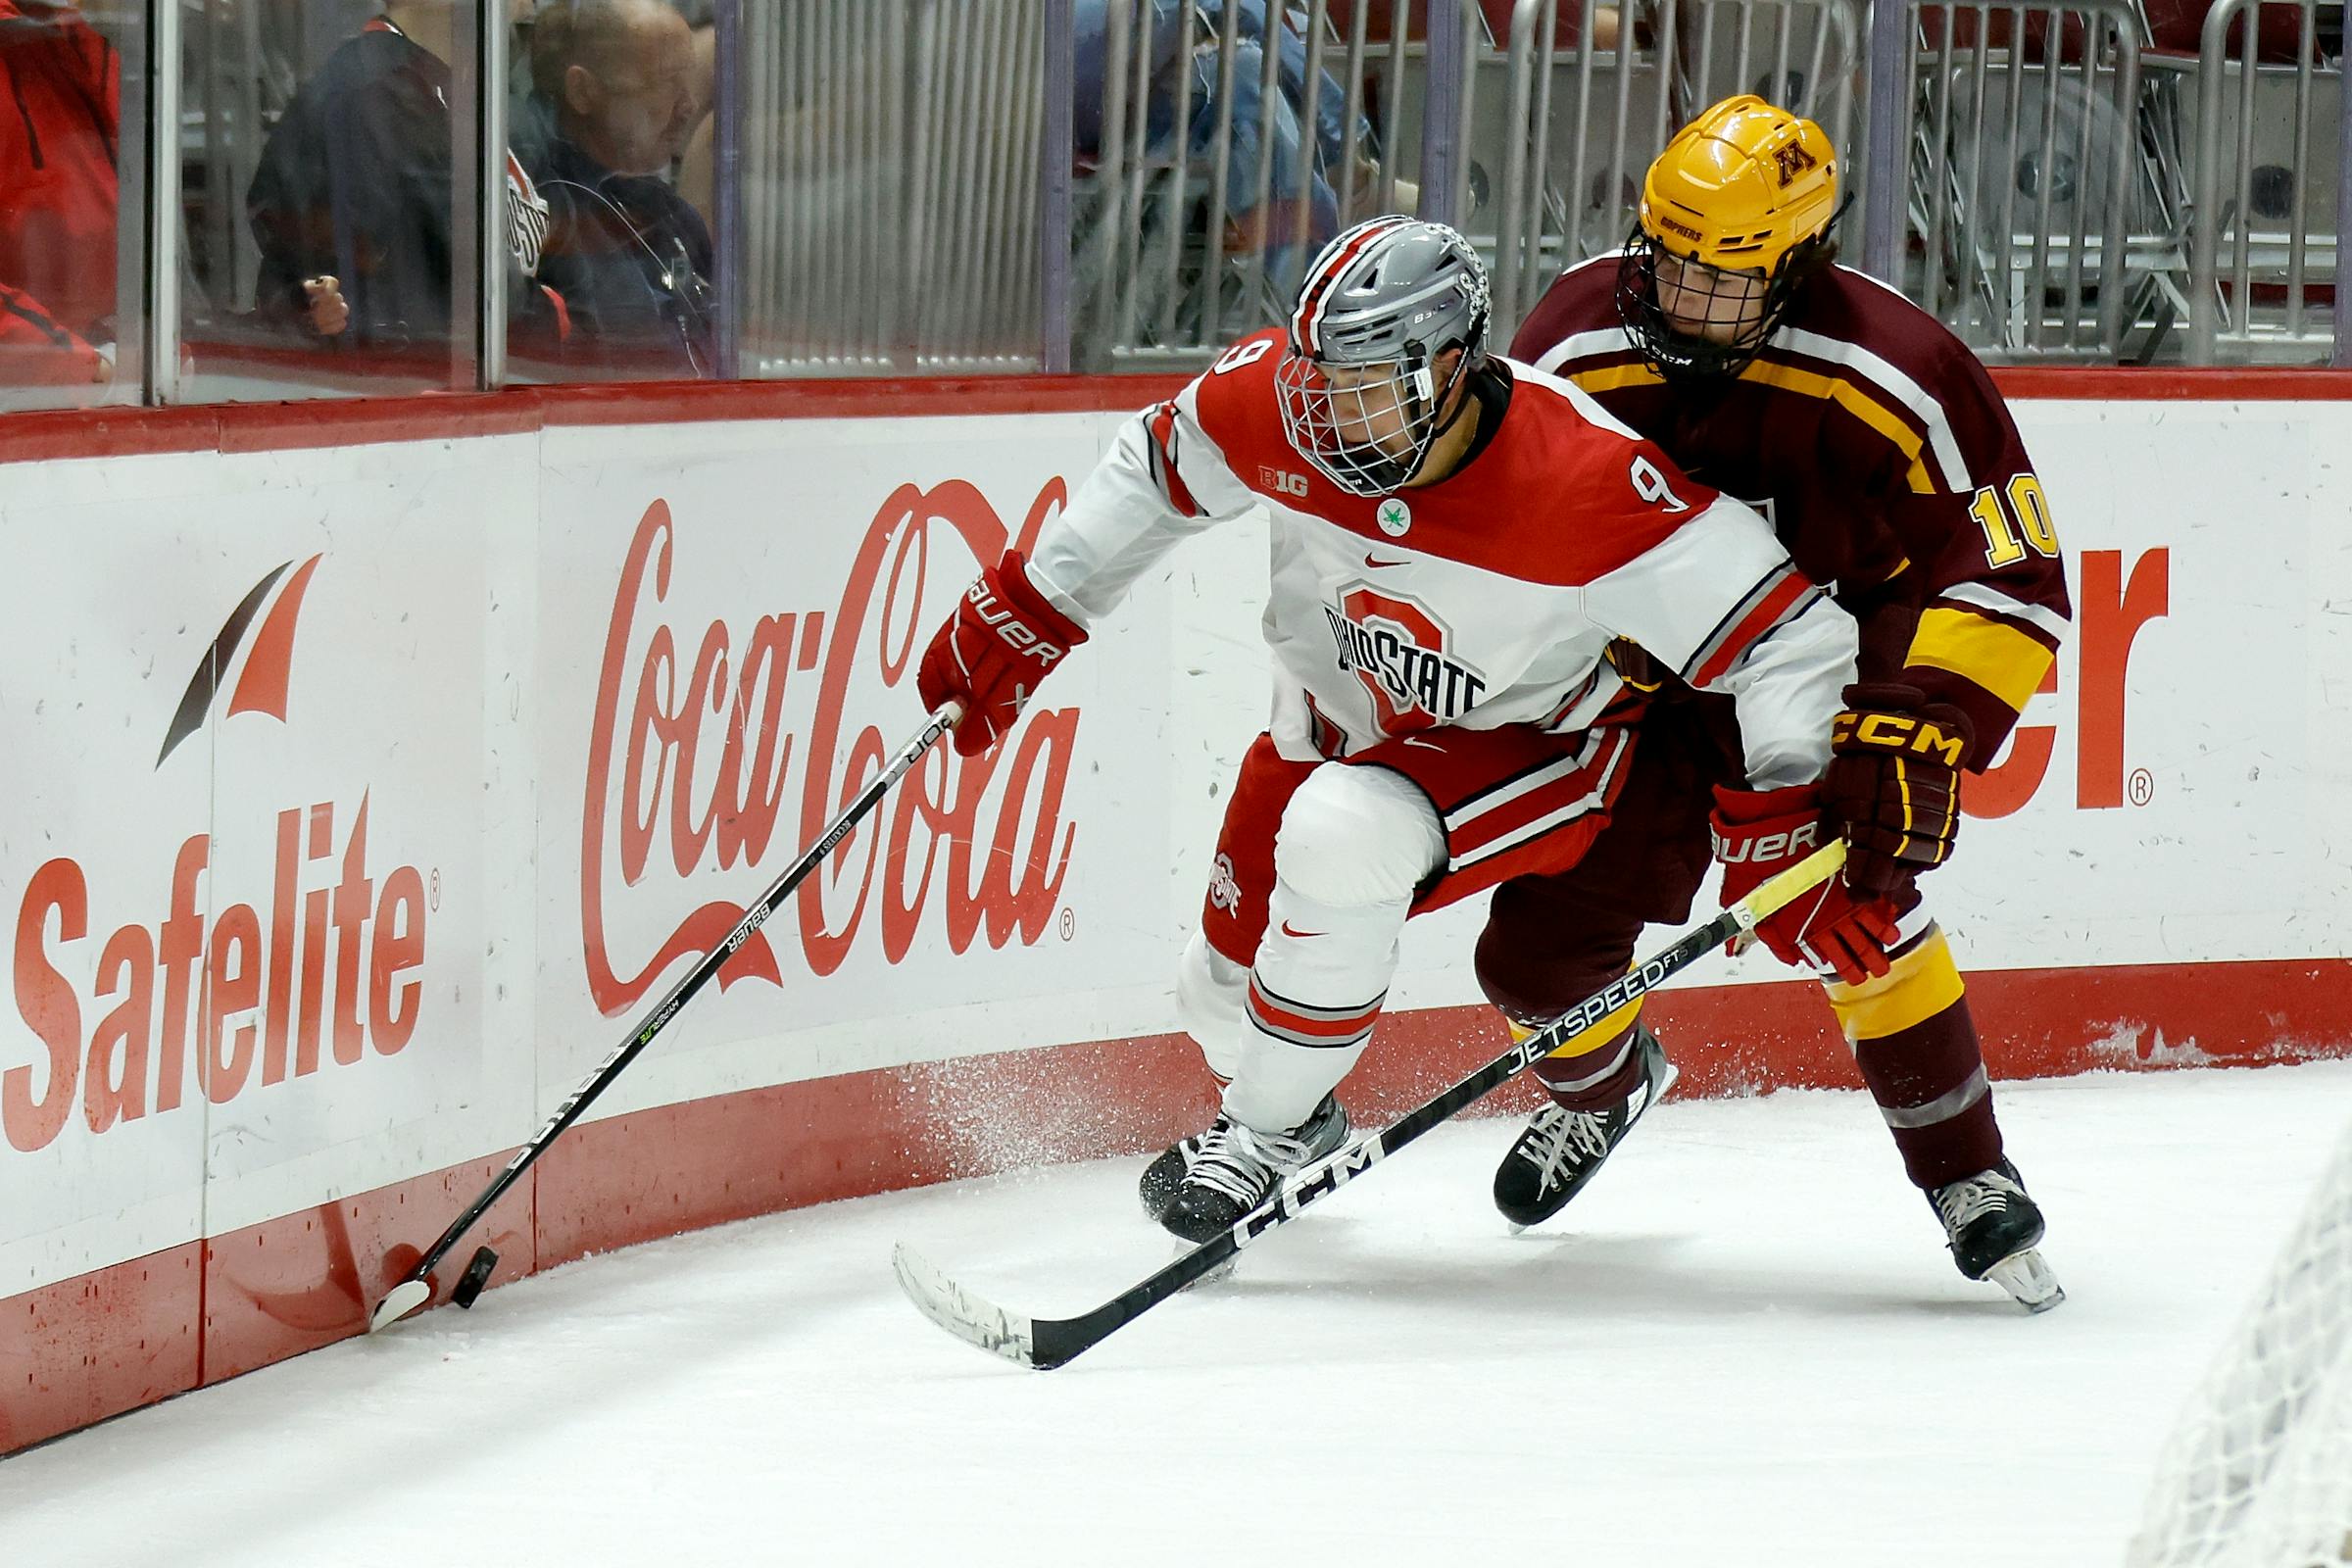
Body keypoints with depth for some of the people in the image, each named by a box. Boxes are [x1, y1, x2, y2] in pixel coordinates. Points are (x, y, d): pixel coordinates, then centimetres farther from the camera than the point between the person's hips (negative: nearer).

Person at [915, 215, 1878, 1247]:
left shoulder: (1587, 484, -36)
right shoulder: (1273, 401, -23)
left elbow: (1787, 630, -30)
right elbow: (1159, 472, 1)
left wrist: (1782, 825, -36)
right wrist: (1025, 612, 3)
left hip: (1532, 741, -5)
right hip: (1343, 717, 5)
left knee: (1342, 833, -33)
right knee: (1224, 991, 9)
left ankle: (1267, 1134, -12)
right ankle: (1293, 1108, 47)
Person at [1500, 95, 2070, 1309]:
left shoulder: (1890, 380, -25)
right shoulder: (1574, 351, -16)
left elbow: (2009, 581, -21)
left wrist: (1922, 732, -30)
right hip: (1641, 685, 3)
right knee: (1536, 950, -3)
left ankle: (1965, 1173, -13)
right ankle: (1604, 1083, 35)